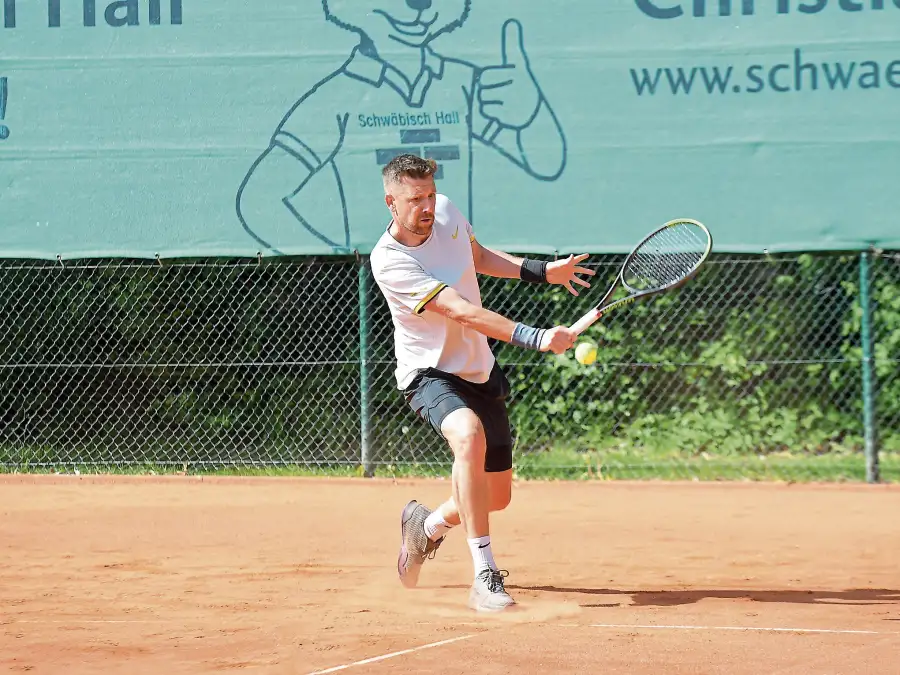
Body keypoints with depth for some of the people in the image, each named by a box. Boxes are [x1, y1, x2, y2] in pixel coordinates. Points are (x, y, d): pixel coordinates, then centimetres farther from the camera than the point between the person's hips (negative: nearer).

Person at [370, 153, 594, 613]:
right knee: (469, 435, -38)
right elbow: (461, 311, -33)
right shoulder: (389, 260, -25)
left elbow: (479, 257, 20)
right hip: (430, 373, -7)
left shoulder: (447, 212, -4)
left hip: (480, 372, 7)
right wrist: (535, 338, -41)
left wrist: (543, 272, 15)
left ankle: (428, 524, 43)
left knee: (496, 496, 9)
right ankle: (485, 578, -36)